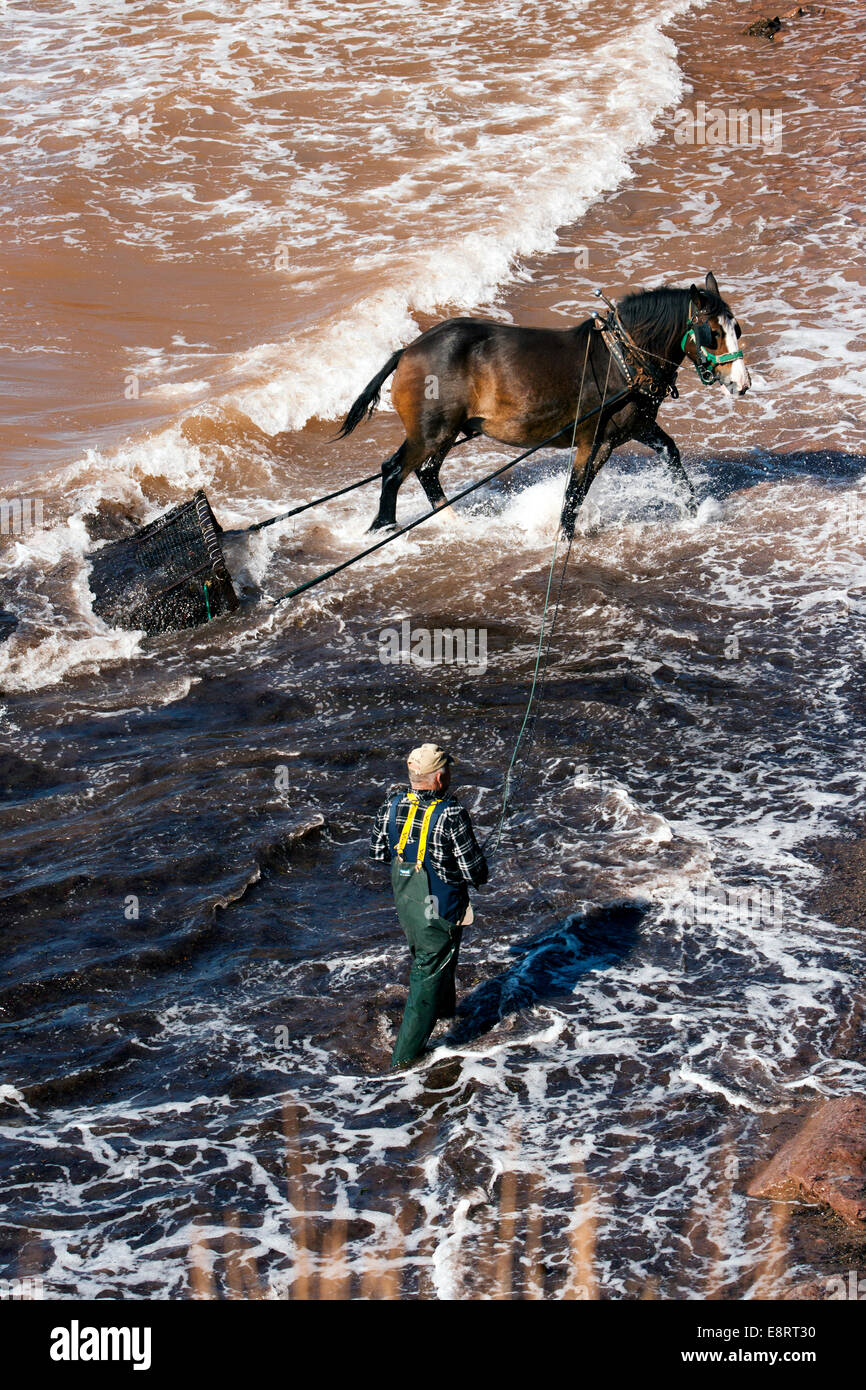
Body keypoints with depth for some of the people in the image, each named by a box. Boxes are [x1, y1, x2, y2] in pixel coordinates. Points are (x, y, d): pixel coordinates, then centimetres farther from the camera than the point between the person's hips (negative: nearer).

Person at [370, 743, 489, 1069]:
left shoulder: (391, 806, -11)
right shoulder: (451, 815, -28)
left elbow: (377, 852, 3)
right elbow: (473, 869, -21)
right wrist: (480, 875, 2)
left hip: (404, 901, 6)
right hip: (439, 908, -6)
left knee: (423, 954, 31)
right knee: (429, 972, 8)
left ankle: (444, 1007, 57)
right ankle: (406, 1053, 14)